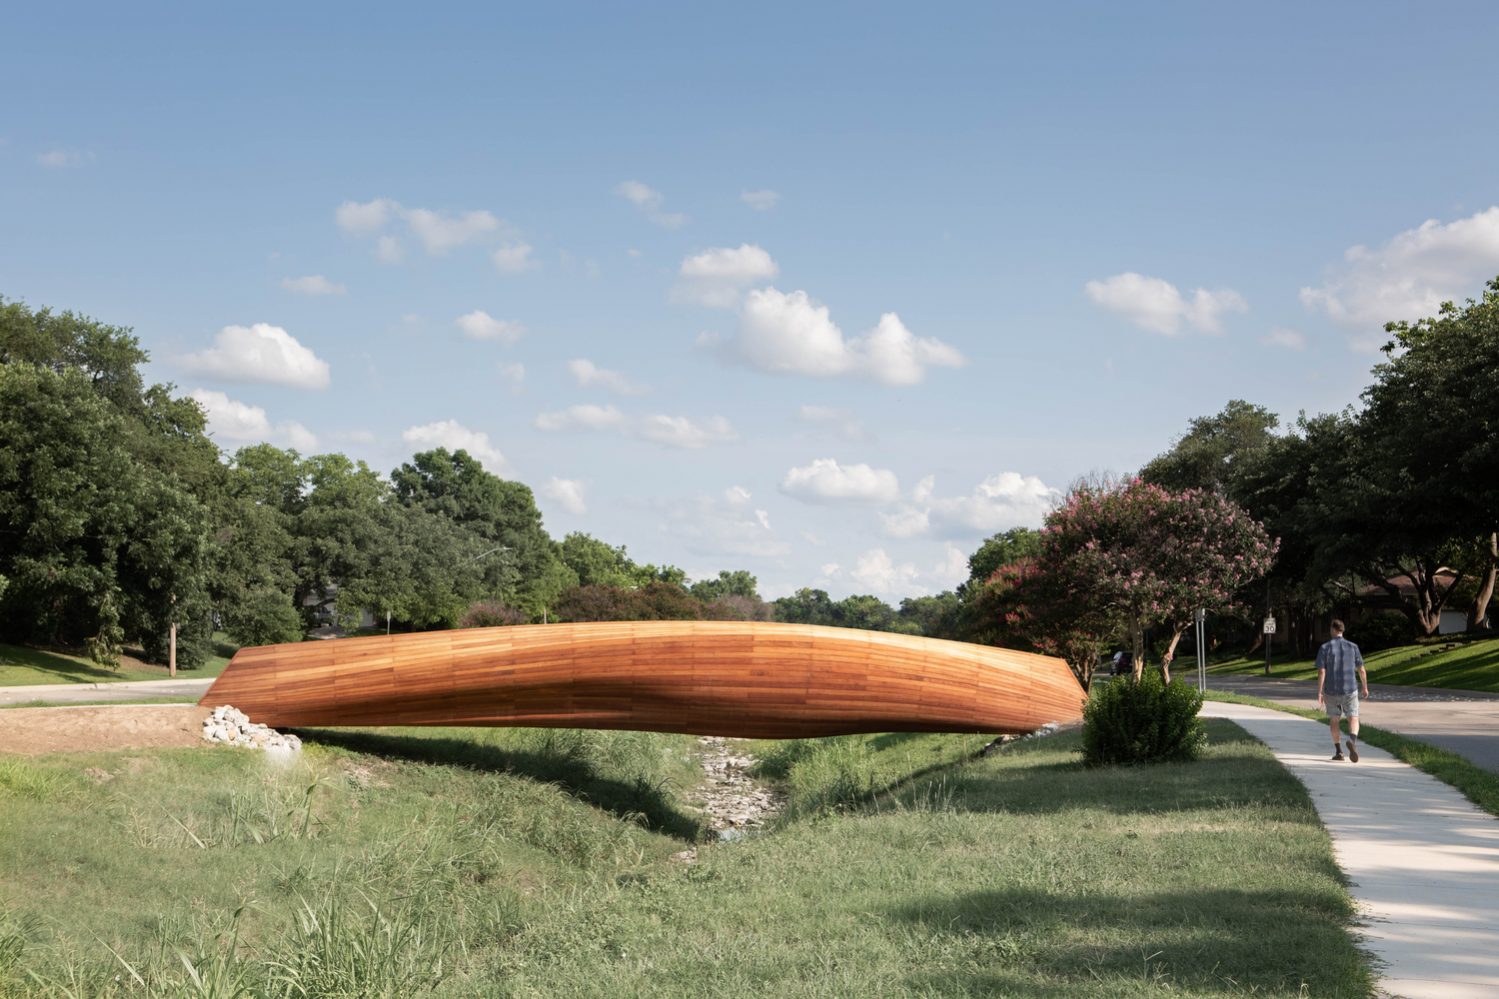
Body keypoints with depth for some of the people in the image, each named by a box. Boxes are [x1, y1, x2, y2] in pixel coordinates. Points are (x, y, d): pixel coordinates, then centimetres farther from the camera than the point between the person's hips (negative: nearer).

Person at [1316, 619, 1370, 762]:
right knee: (1353, 719, 1)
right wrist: (1365, 687, 17)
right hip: (1349, 690, 0)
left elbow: (1321, 672, -12)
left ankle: (1338, 751, 15)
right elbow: (1361, 670, 2)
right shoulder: (1353, 647, 0)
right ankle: (1352, 740, -29)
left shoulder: (1325, 648, -6)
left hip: (1331, 691, 0)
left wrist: (1319, 693, -10)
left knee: (1333, 720, 17)